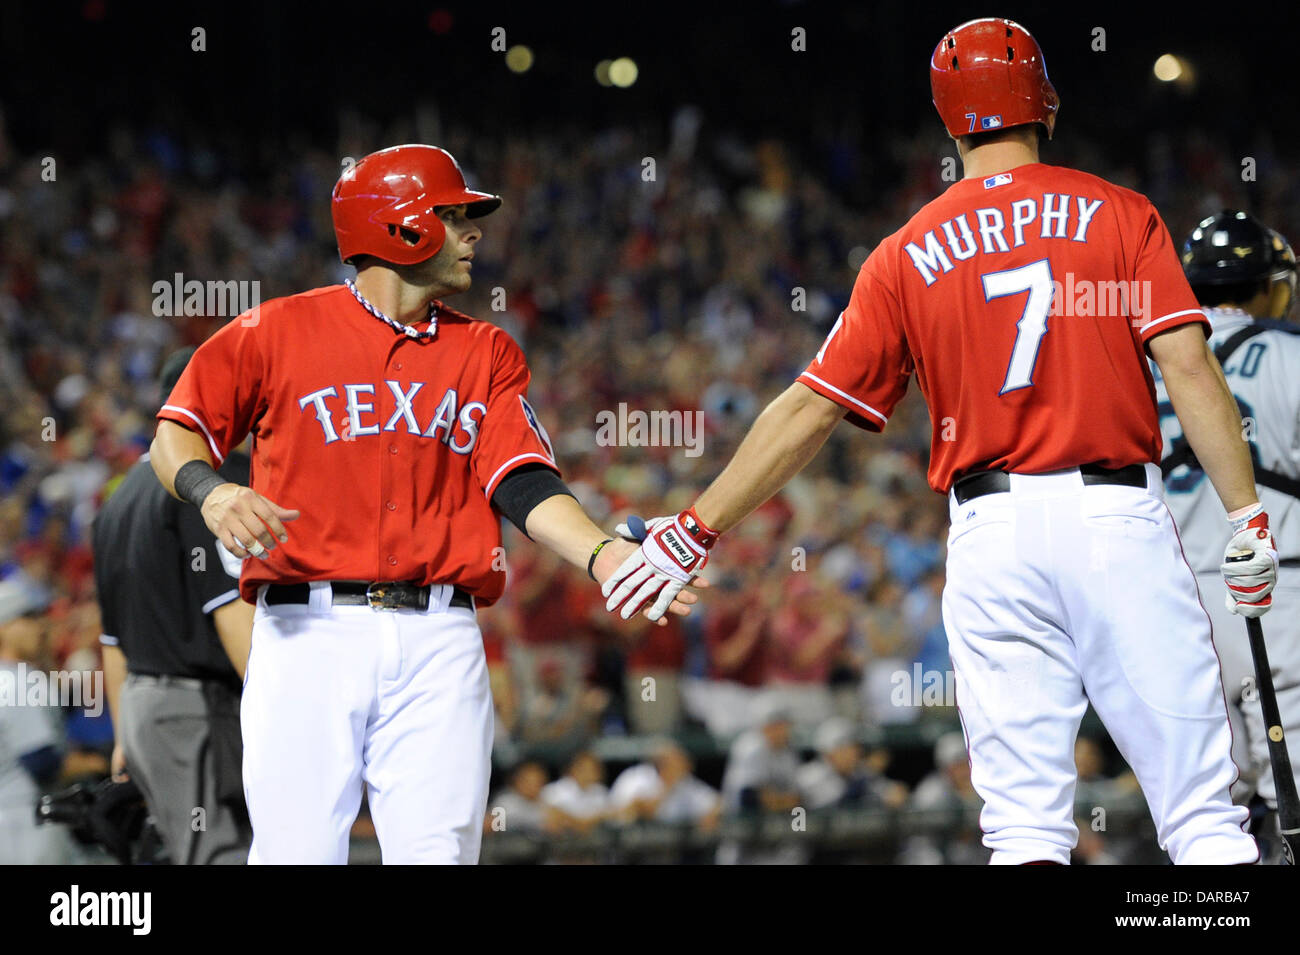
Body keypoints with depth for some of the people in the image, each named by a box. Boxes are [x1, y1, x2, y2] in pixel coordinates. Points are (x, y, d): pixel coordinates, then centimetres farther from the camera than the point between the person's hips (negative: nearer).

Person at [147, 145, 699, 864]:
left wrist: (601, 555, -14)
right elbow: (177, 434, 10)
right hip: (307, 634, -2)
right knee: (296, 853, -9)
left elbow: (521, 482, 4)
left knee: (438, 851, -6)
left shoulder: (487, 353, 16)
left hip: (439, 642, 3)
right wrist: (211, 492, -13)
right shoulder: (279, 331, 7)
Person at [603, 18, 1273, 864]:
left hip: (992, 529, 1)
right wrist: (1247, 518, -7)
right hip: (1120, 512, -1)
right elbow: (1188, 363, -6)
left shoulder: (908, 256, 8)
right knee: (1204, 815, -2)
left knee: (1027, 825, 2)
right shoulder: (1117, 214, 5)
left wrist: (697, 530, 12)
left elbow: (809, 411, 6)